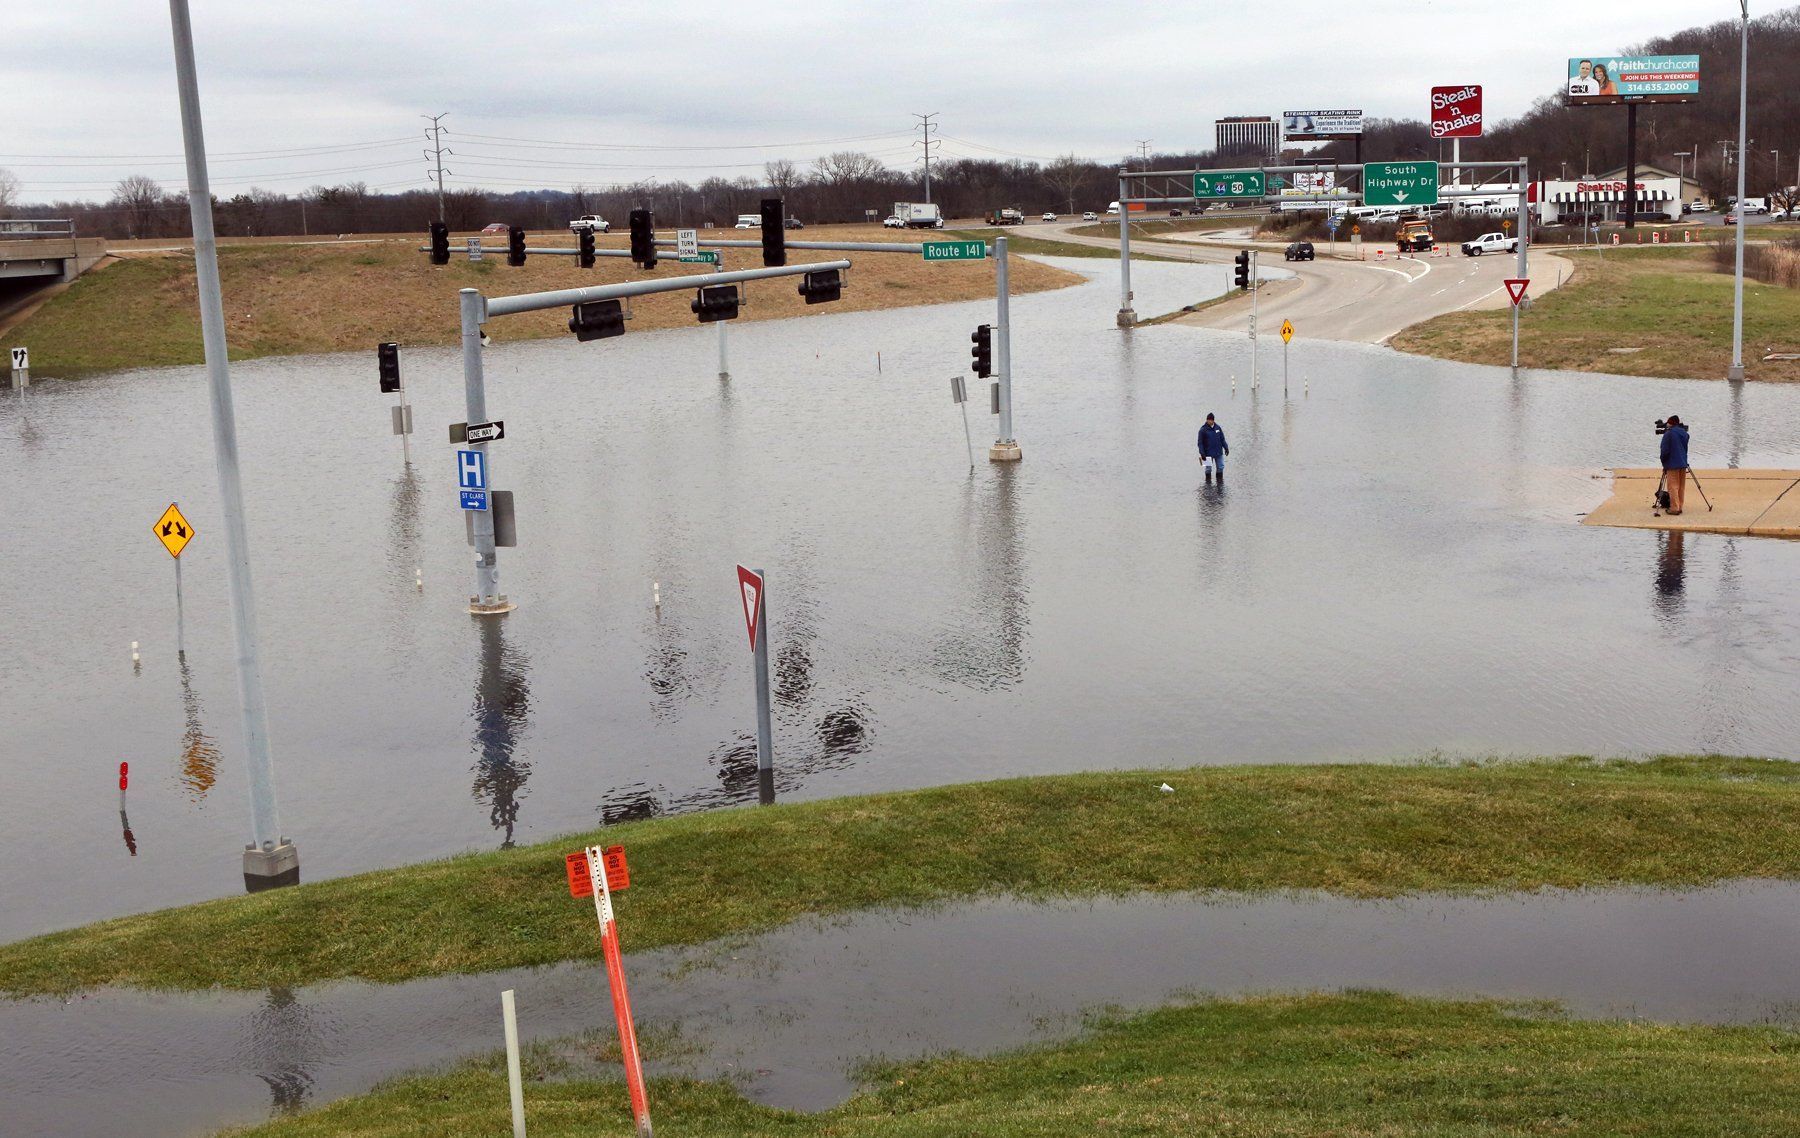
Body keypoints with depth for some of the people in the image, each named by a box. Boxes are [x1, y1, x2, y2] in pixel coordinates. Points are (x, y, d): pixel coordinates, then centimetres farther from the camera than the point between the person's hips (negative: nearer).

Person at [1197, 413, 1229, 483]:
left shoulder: (1218, 428, 4)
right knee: (1208, 469, 4)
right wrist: (1202, 453, -14)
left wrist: (1226, 448, 8)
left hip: (1219, 453, 4)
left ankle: (1220, 482, 21)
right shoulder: (1203, 430, -9)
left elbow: (1222, 439, 13)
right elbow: (1200, 442, -8)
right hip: (1208, 453, -4)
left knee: (1220, 467, 8)